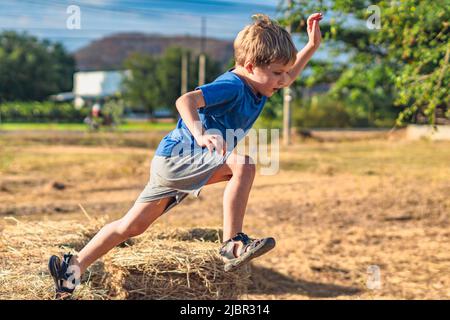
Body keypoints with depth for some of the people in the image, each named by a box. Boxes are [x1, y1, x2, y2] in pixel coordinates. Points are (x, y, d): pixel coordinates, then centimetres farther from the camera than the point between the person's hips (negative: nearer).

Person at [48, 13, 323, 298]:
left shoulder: (259, 86, 7)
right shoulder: (232, 86, -22)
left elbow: (289, 77, 26)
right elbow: (185, 100, -35)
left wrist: (312, 46, 13)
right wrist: (200, 135, -50)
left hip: (175, 166, 10)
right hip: (178, 157, -9)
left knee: (132, 226, 11)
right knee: (243, 164, -27)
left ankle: (75, 265, 17)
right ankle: (232, 245, -24)